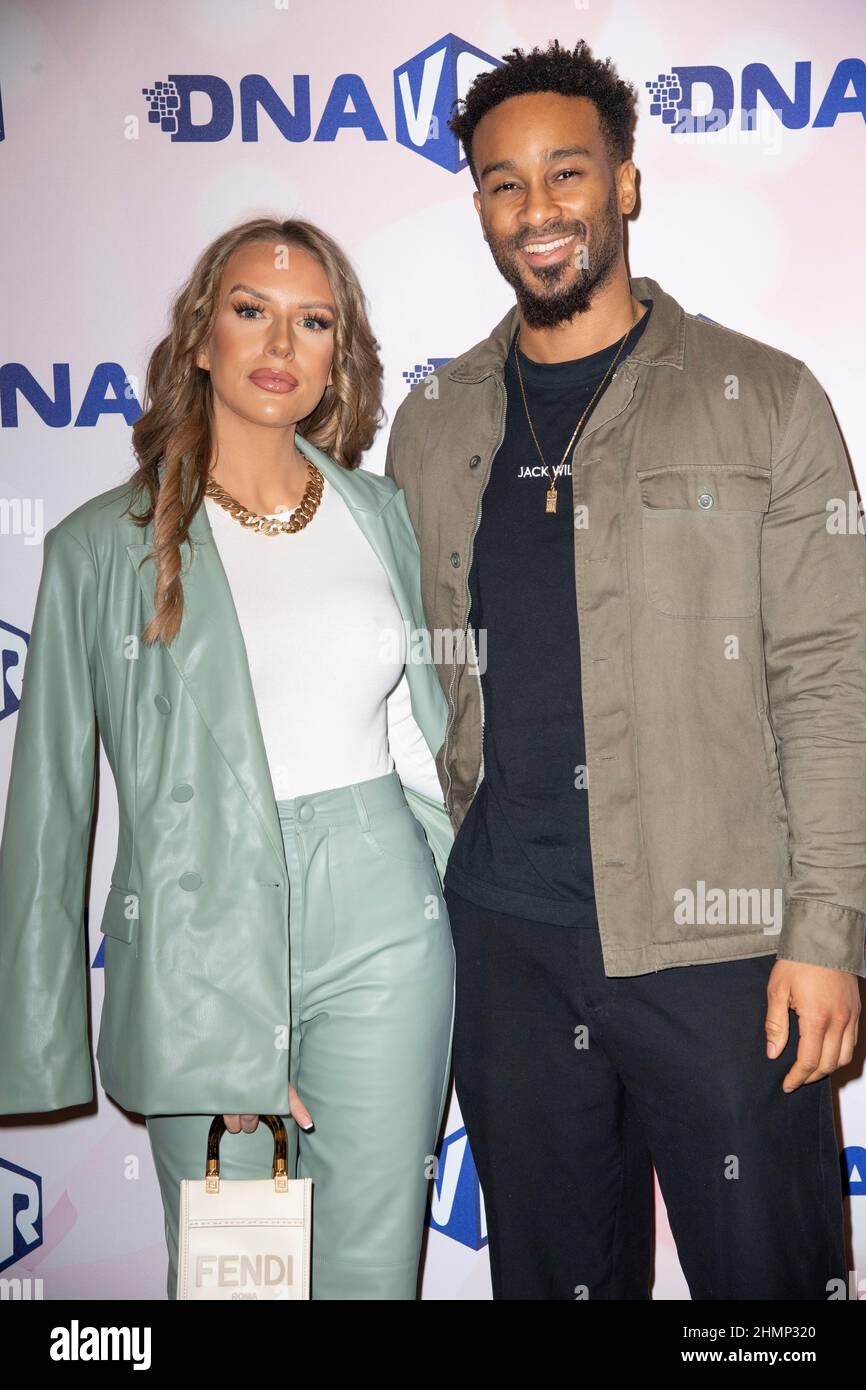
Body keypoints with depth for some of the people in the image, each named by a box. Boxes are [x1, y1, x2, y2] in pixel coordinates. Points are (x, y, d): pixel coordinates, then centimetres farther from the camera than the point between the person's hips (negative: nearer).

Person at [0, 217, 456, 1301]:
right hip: (199, 942, -2)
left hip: (381, 929, 2)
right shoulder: (103, 547, -1)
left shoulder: (379, 512, 8)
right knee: (227, 1275, 8)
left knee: (372, 1272, 9)